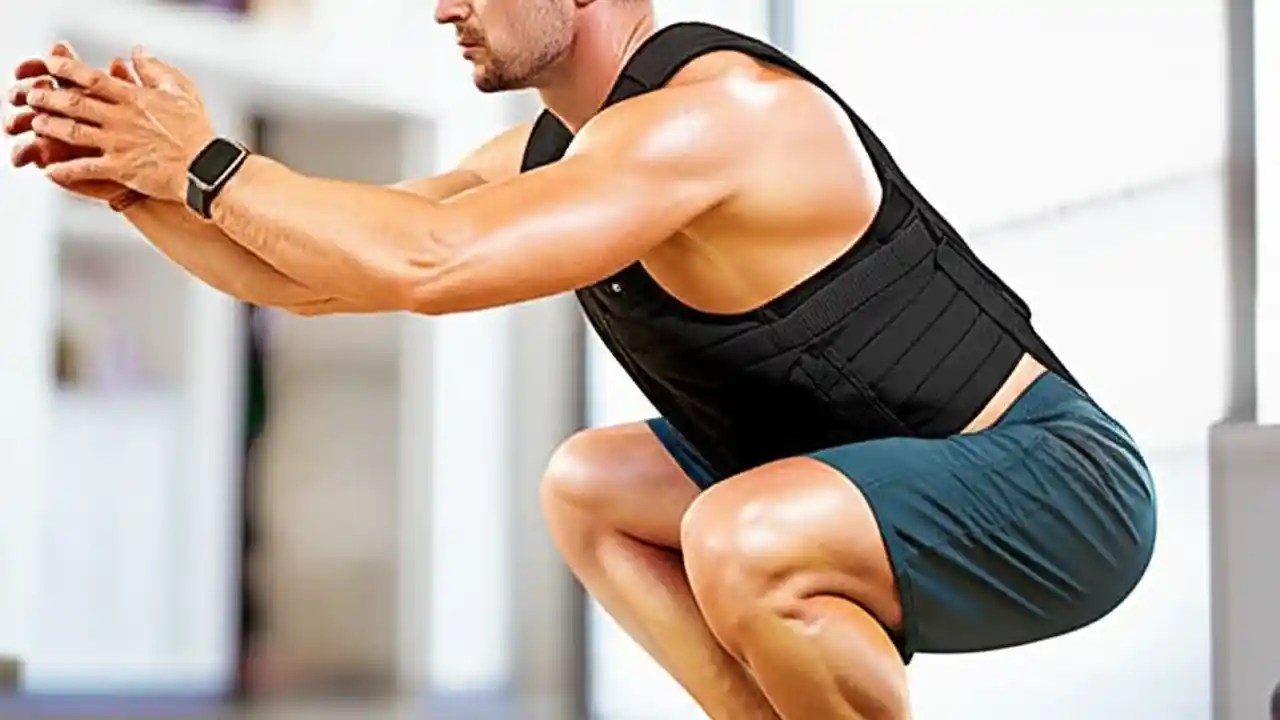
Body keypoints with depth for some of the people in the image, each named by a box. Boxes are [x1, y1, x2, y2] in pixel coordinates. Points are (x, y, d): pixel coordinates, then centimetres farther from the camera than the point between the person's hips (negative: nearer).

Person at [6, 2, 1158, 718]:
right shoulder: (554, 154, 8)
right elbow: (312, 277, 11)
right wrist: (131, 184, -3)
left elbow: (433, 262, -32)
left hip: (1059, 492, -10)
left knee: (743, 539, -33)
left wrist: (208, 167, -20)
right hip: (904, 491, 10)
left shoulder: (715, 111, -23)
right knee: (587, 487, 15)